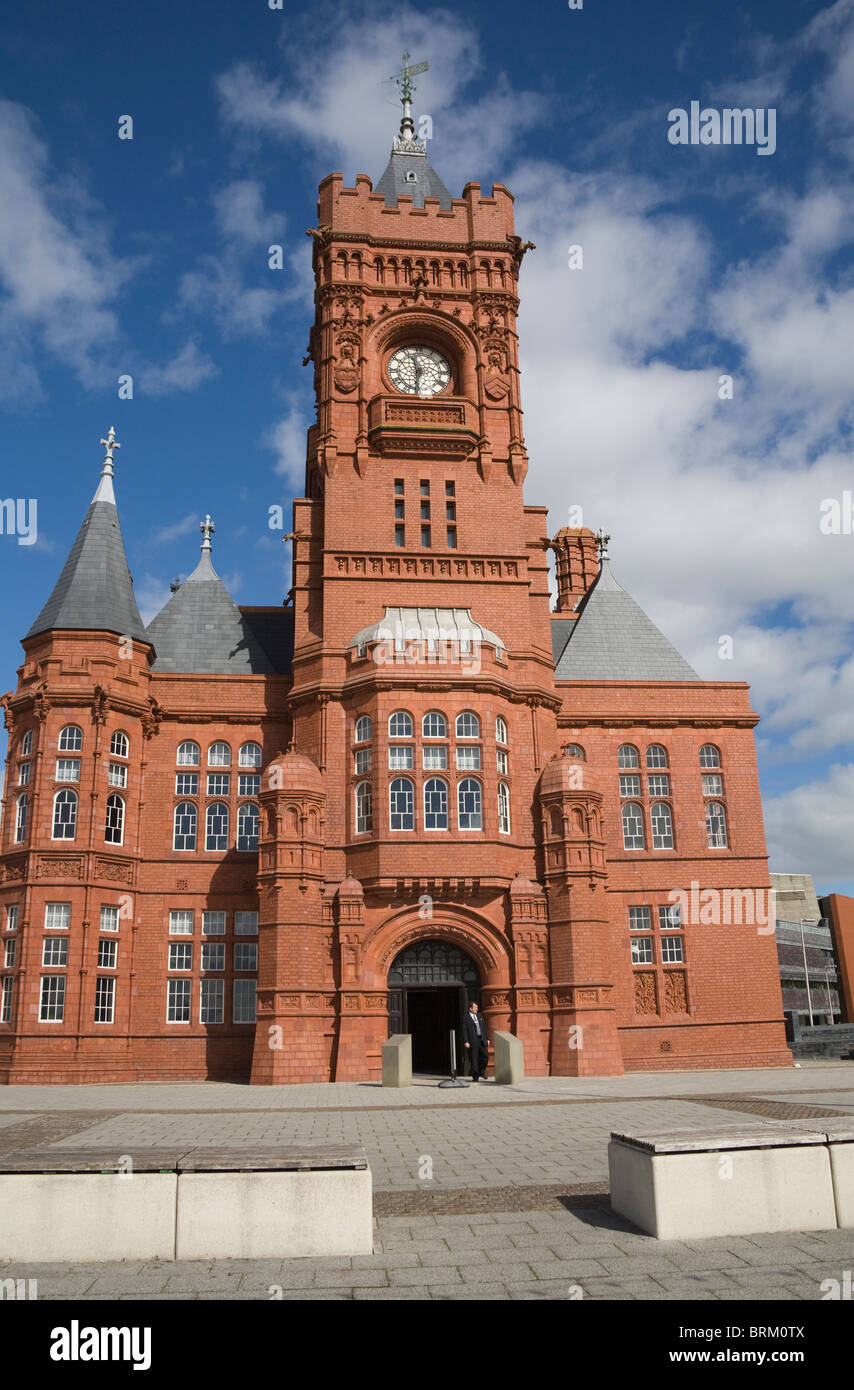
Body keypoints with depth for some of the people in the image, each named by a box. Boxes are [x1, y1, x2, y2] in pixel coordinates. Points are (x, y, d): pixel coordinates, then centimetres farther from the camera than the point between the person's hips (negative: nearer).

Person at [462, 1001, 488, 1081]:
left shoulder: (479, 1016, 17)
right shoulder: (466, 1018, -2)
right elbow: (464, 1031, -8)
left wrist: (487, 1038, 13)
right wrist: (466, 1041, -16)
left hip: (481, 1040, 5)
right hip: (472, 1041, -5)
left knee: (484, 1056, -1)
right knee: (473, 1059, -1)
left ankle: (482, 1072, 22)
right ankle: (475, 1077, 9)